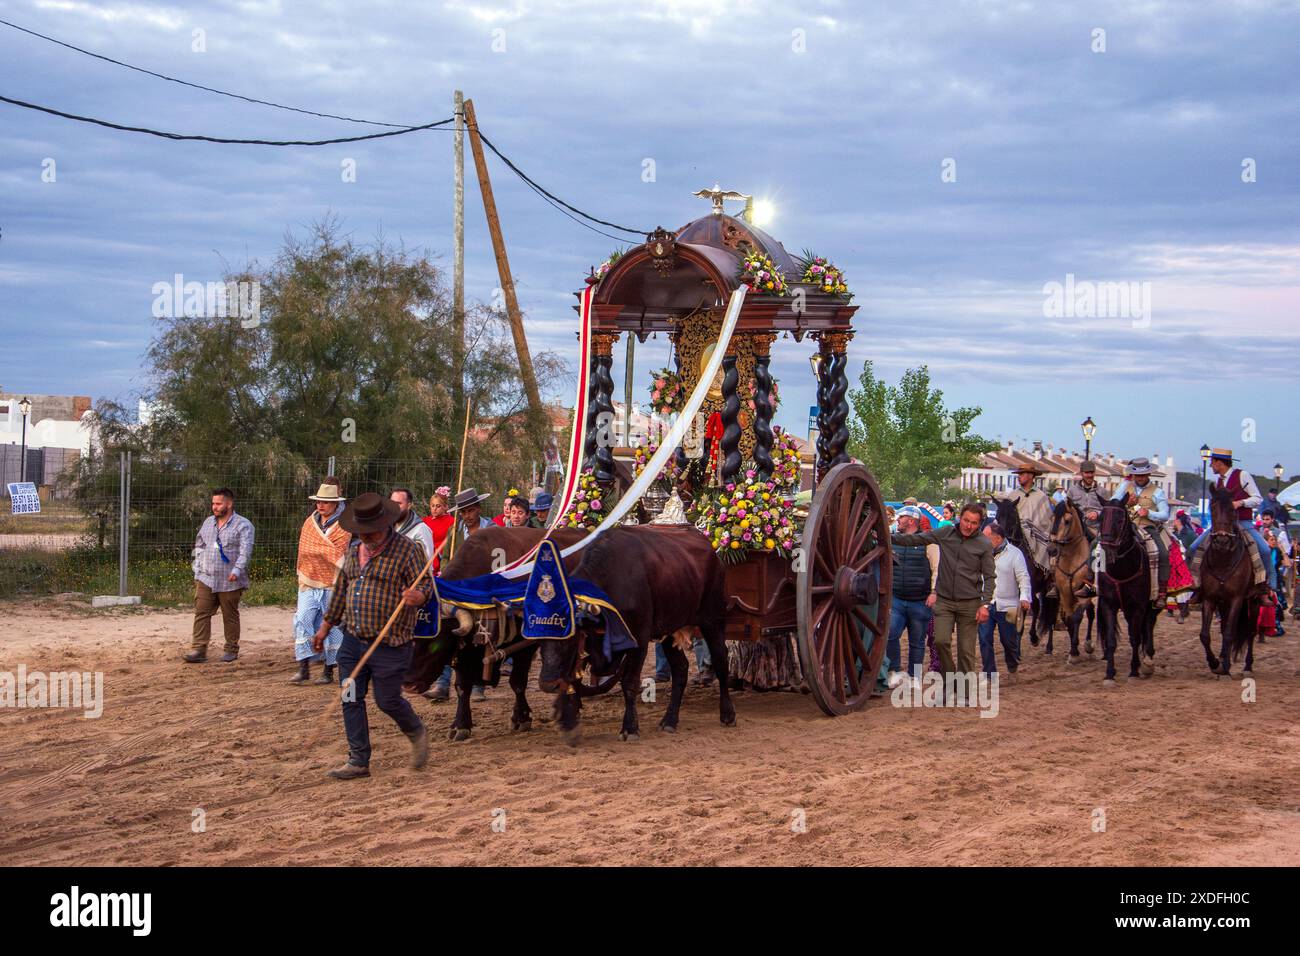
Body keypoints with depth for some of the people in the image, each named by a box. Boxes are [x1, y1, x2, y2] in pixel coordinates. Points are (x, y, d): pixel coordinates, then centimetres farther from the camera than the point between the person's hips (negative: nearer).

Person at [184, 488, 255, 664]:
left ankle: (232, 650, 17)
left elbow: (245, 551, -15)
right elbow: (199, 547, 20)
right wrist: (197, 572, 13)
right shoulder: (208, 522, 14)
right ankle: (198, 649, -4)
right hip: (206, 580, 5)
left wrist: (237, 570, -28)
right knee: (201, 613, -4)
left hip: (230, 582, -5)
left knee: (230, 617, 5)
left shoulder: (243, 525, -6)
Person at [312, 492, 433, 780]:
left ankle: (416, 733, 30)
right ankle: (358, 761, 12)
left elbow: (425, 584, -10)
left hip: (389, 645, -6)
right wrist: (326, 626, 21)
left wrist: (416, 596, -34)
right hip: (352, 640, 6)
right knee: (351, 700, 4)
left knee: (387, 701, 0)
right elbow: (341, 589, 19)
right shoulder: (354, 549, 11)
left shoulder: (406, 549, -9)